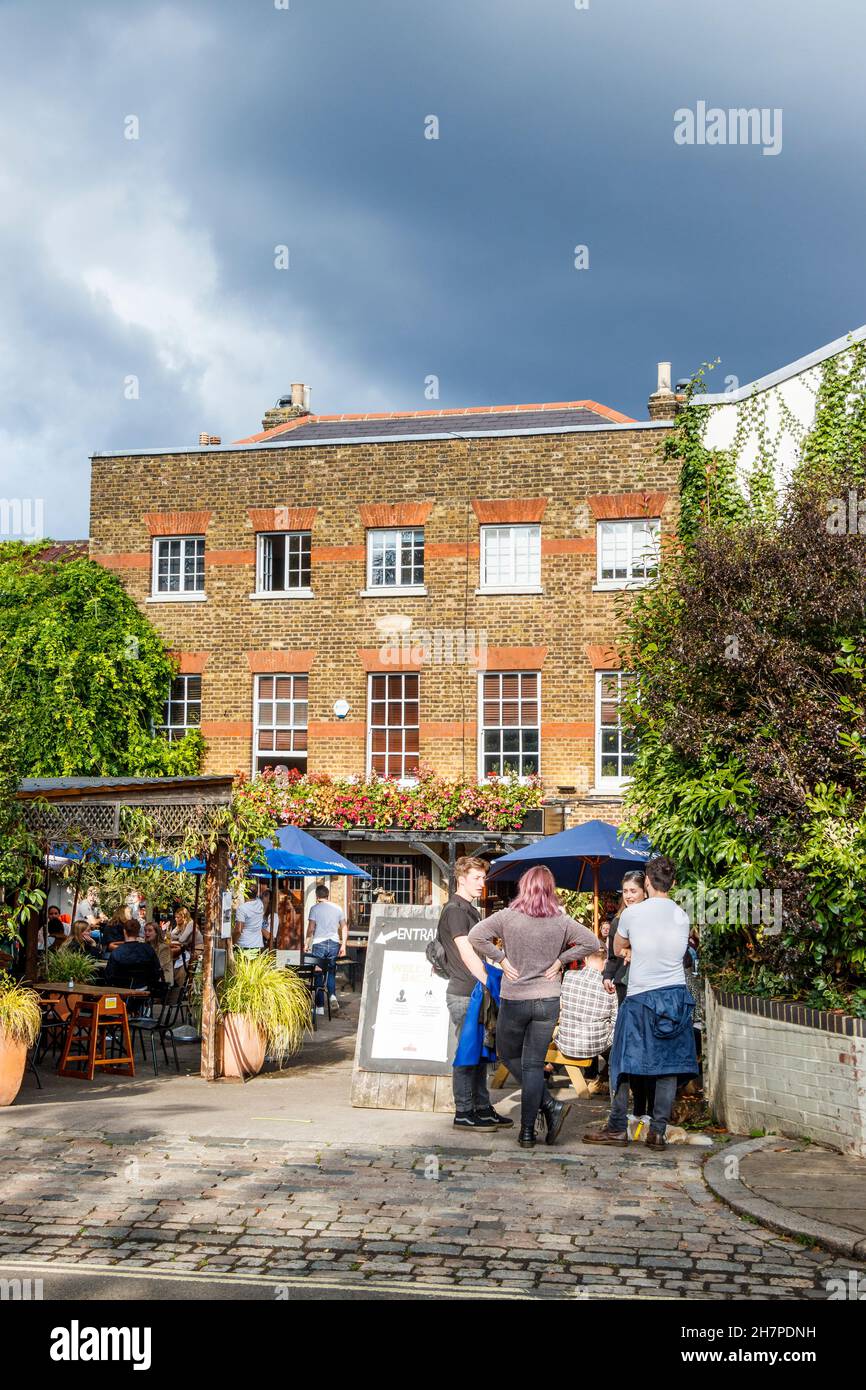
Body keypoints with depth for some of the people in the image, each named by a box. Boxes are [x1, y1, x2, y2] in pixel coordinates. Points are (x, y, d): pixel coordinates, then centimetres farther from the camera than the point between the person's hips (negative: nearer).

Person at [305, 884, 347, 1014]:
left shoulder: (315, 909, -3)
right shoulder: (338, 908, 8)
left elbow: (311, 928, -7)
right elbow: (344, 928, 7)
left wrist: (307, 944, 3)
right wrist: (343, 945, 11)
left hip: (319, 943, -3)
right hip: (334, 943, 3)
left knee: (319, 974, 4)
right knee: (331, 971, 16)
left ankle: (320, 1006, 4)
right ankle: (332, 995, -9)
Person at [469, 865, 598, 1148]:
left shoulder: (508, 916, -9)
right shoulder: (561, 921, -3)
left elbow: (475, 936, -14)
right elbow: (592, 943, -2)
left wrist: (501, 958, -6)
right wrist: (560, 960, 1)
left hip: (514, 1000, -2)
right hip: (548, 1000, 2)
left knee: (508, 1055, 18)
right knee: (534, 1065, 6)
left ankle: (550, 1105, 6)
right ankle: (528, 1131, 3)